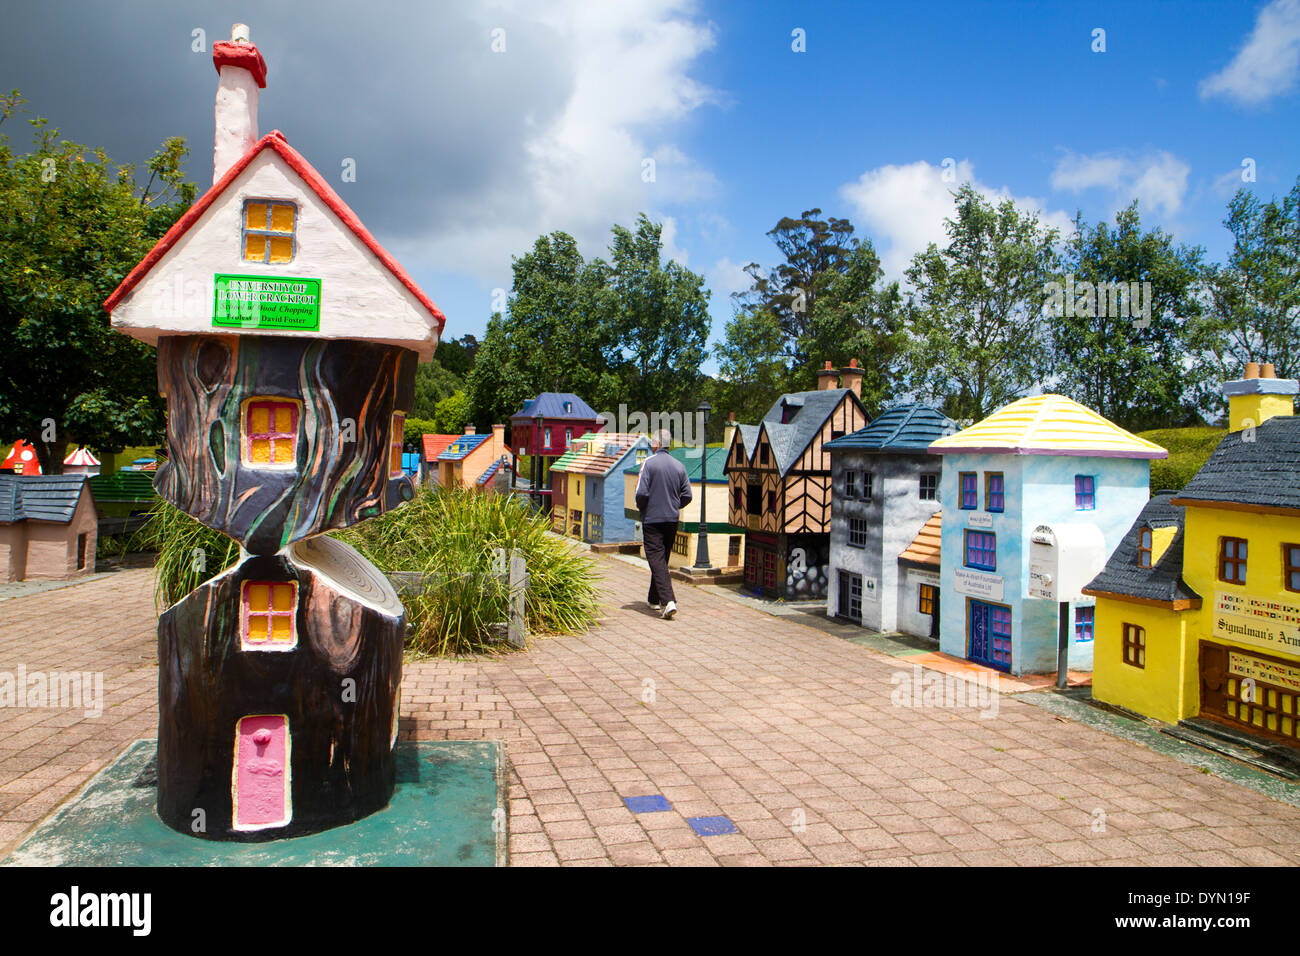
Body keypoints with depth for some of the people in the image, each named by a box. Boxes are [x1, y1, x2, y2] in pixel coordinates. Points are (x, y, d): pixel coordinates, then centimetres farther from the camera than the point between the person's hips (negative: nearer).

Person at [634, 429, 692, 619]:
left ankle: (668, 600, -20)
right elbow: (687, 496, 6)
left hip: (652, 519, -6)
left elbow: (642, 492, -16)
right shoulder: (679, 466, 6)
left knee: (657, 560, -7)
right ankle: (654, 599, 28)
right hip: (672, 520, 6)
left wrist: (641, 508, 4)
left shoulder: (649, 463, -10)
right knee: (662, 559, 16)